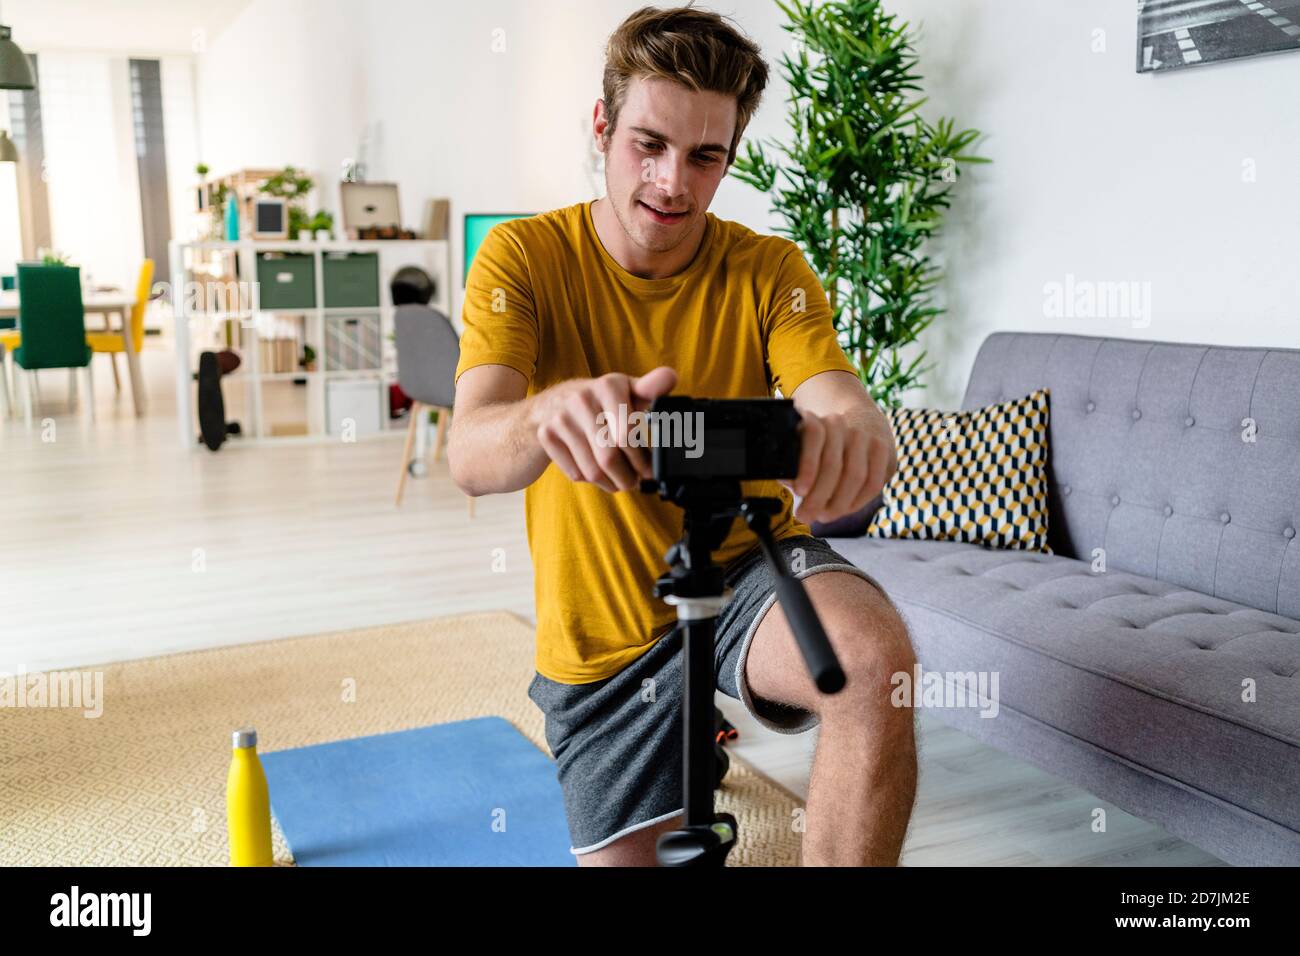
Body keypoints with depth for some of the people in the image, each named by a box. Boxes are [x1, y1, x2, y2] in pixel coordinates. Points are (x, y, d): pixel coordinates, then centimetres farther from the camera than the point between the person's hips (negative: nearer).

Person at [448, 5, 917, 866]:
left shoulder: (768, 271, -6)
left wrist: (851, 434, -49)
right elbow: (471, 456, -25)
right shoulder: (526, 259, -10)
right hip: (602, 637, 1)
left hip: (749, 570, 0)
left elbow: (843, 400, -22)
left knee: (873, 658, -32)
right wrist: (550, 414, -50)